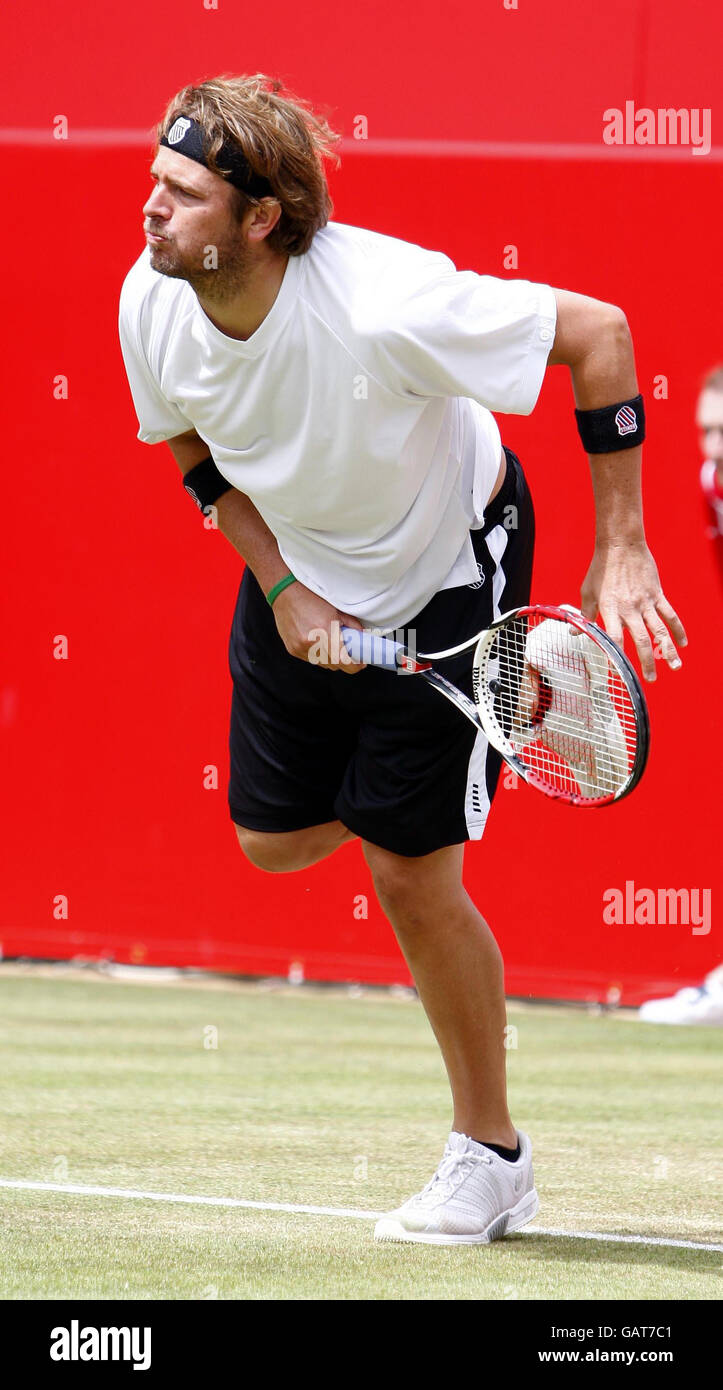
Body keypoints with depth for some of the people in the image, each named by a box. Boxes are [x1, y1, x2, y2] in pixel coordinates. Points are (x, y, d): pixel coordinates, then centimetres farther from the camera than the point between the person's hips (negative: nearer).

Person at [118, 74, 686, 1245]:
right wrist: (284, 587, -9)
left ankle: (491, 1158, 11)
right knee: (273, 839, 11)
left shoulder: (385, 304, -38)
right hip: (301, 569, 6)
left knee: (409, 873, -7)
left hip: (448, 567, -6)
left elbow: (598, 332, -27)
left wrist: (621, 551, -25)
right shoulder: (153, 306, -20)